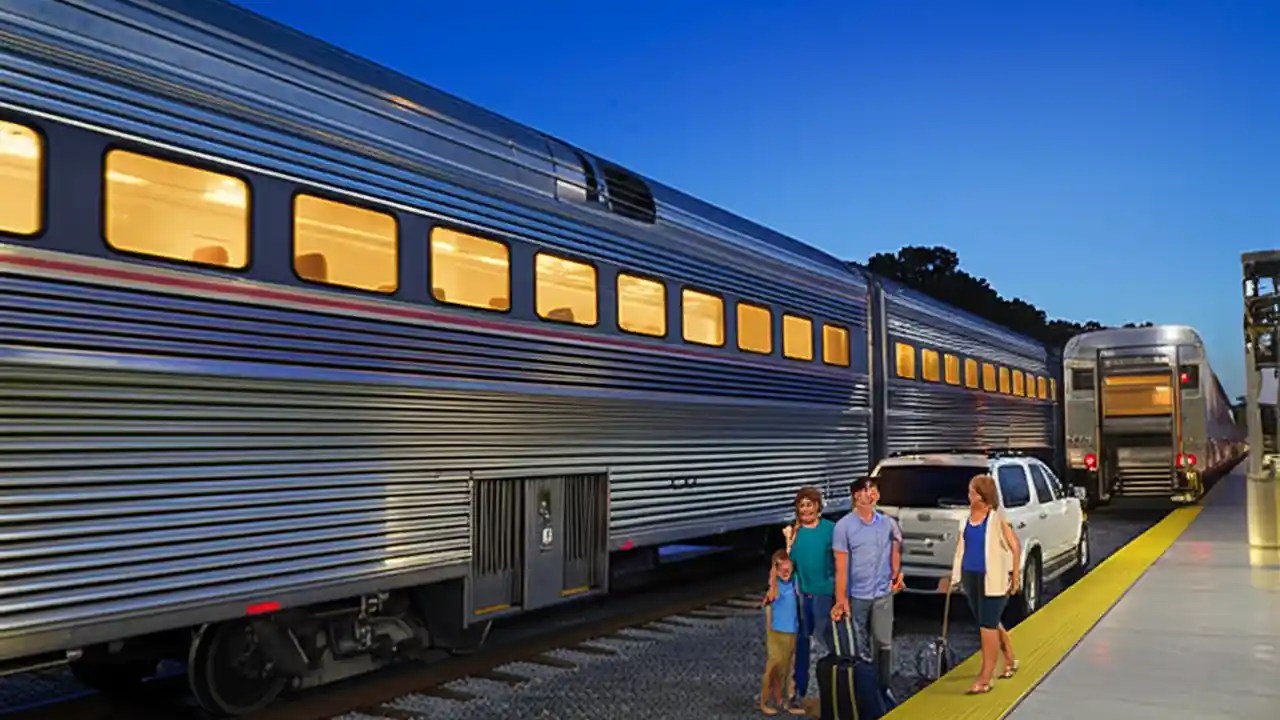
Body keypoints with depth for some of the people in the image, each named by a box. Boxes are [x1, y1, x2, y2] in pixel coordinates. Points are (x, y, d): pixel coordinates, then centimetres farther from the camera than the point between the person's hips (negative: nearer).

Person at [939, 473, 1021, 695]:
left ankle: (985, 678, 4)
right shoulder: (967, 517, 6)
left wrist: (1016, 574, -13)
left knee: (987, 626, -3)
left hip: (992, 578, -7)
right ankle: (1010, 660, 41)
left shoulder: (996, 518, -12)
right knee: (991, 624, 19)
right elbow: (961, 547, 14)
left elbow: (1015, 546, -10)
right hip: (970, 577, 7)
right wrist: (954, 575, 14)